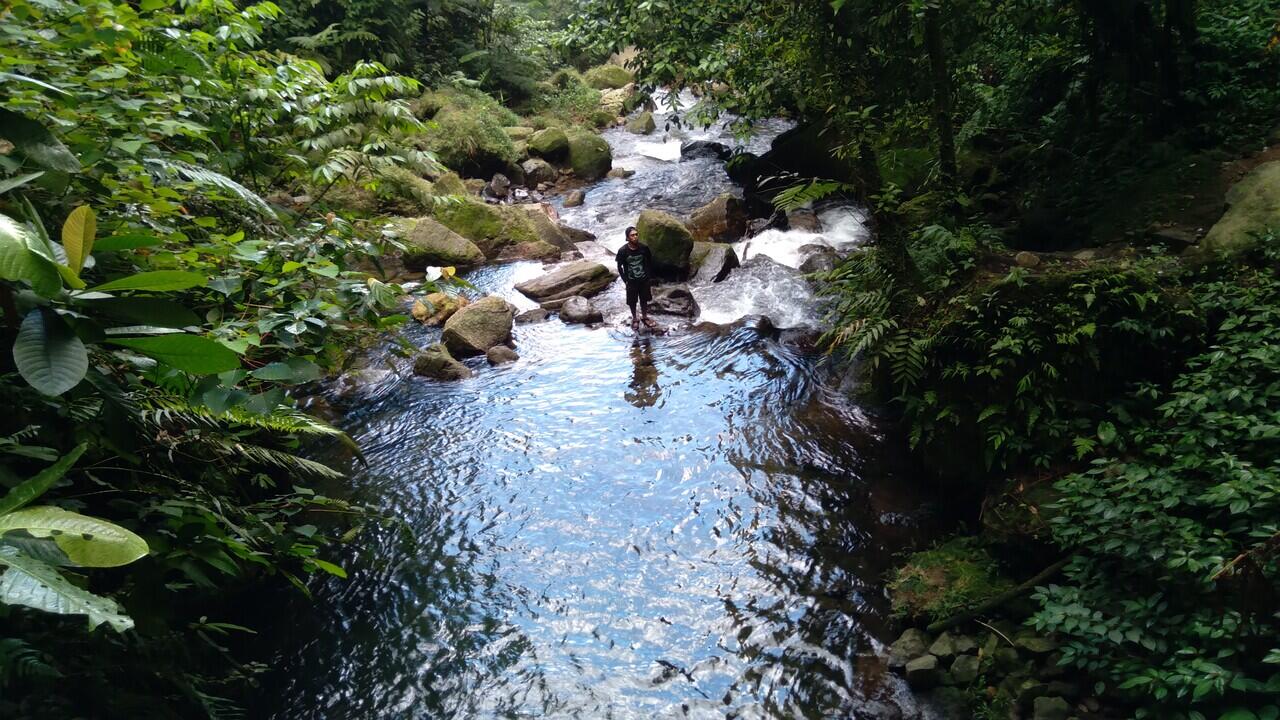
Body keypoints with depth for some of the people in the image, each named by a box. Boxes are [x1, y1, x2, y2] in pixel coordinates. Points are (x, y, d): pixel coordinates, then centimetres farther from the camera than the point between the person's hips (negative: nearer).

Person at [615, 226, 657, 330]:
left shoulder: (644, 248, -13)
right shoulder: (622, 251, -19)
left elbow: (650, 262, 3)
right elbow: (619, 267, -8)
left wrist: (649, 275, 1)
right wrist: (625, 280, -8)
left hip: (644, 280, 2)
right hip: (631, 281, -2)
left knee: (644, 300, 18)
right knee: (632, 302, 14)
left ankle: (644, 317, 40)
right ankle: (635, 319, 36)